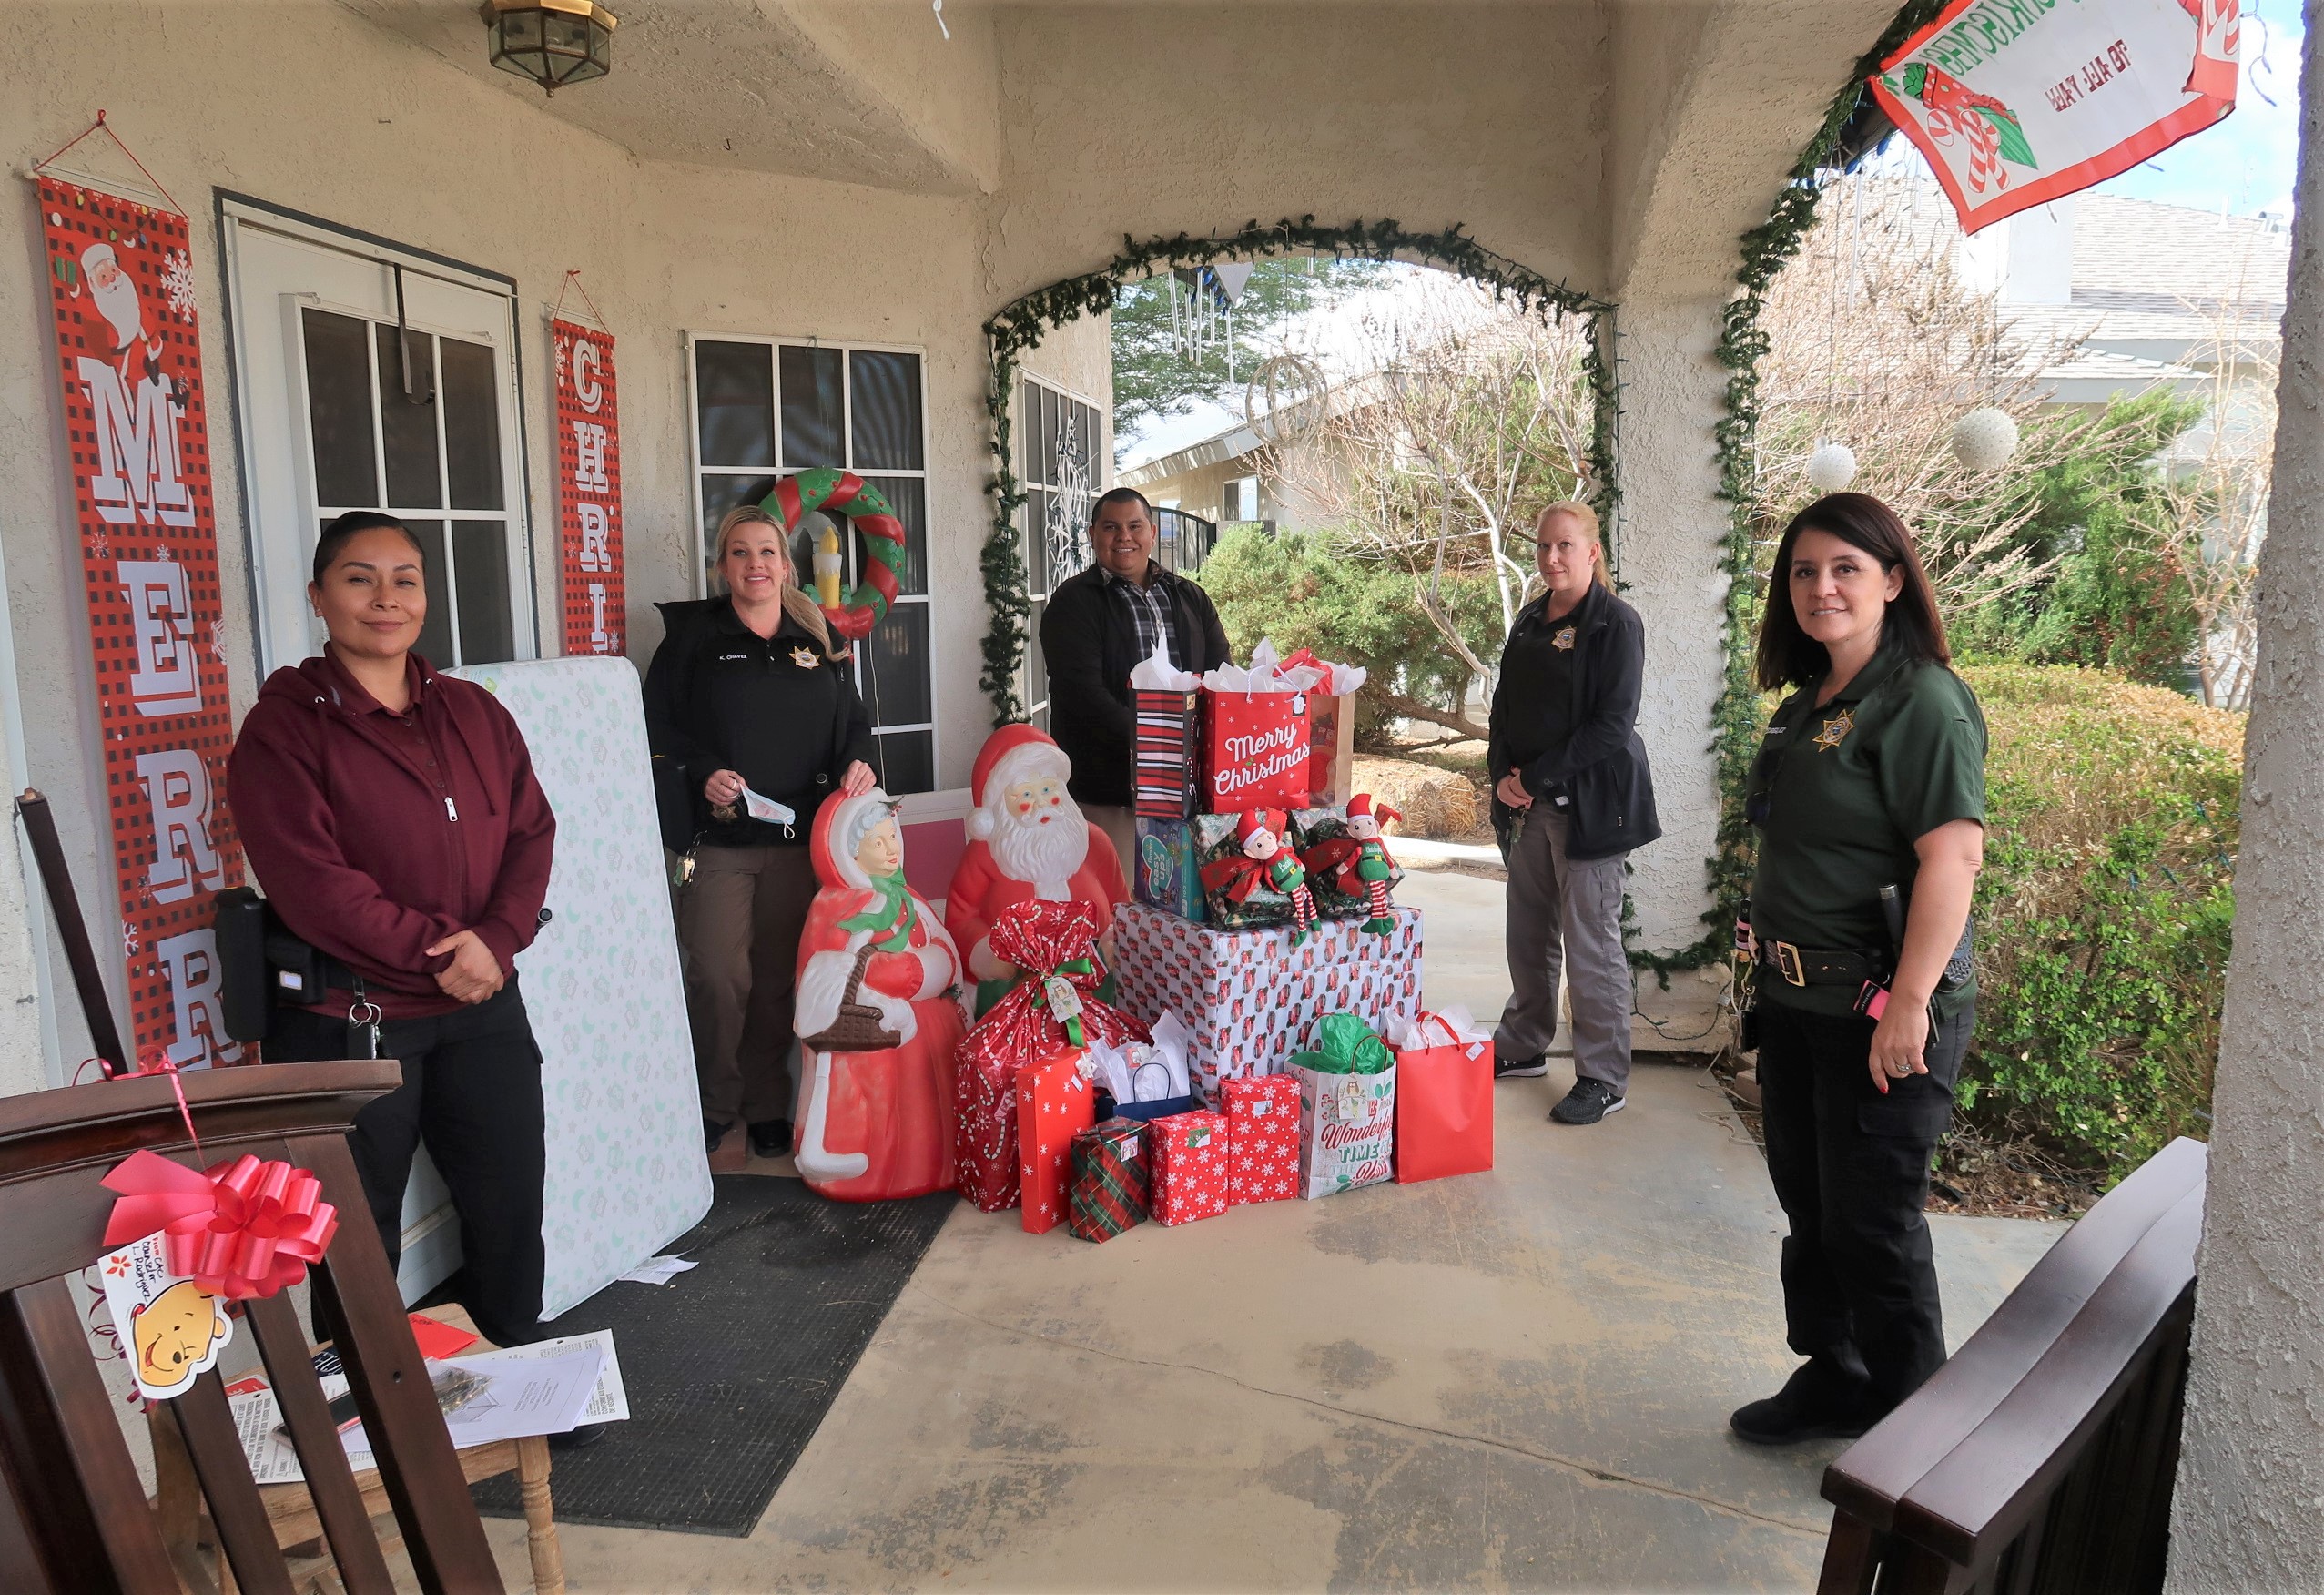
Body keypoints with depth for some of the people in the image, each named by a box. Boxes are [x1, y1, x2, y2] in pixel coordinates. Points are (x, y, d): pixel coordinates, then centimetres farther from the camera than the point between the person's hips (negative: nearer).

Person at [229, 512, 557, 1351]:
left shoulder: (475, 713, 9)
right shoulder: (282, 726, -7)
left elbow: (532, 832, 3)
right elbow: (310, 881, -16)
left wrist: (496, 939, -13)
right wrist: (435, 951, -17)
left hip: (483, 1006, 5)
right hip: (348, 1019, -5)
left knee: (513, 1200, 14)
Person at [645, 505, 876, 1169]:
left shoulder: (817, 641, 13)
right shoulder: (693, 635, 4)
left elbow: (853, 721, 15)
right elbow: (659, 728, 0)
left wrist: (858, 763, -5)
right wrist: (702, 774, -16)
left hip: (797, 839, 3)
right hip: (718, 839, -3)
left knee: (778, 977, 9)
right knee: (720, 978, -6)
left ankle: (767, 1105, 24)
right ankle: (713, 1112, 12)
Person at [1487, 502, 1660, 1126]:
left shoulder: (1616, 624, -9)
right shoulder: (1530, 621, 12)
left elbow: (1613, 725, -15)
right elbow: (1505, 705, 15)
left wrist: (1536, 778, -15)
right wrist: (1503, 775, -2)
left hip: (1590, 800, -7)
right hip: (1527, 800, 7)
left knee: (1590, 941, -2)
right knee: (1528, 931, 15)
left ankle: (1604, 1079, 9)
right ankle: (1524, 1048, 30)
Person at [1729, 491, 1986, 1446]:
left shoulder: (1921, 701, -16)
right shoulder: (1807, 703, 12)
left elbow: (1954, 856, -24)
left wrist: (1910, 1004, -27)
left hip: (1879, 1011, -9)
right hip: (1796, 1000, 9)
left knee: (1872, 1221, 3)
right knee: (1808, 1202, 18)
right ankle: (1832, 1379, 36)